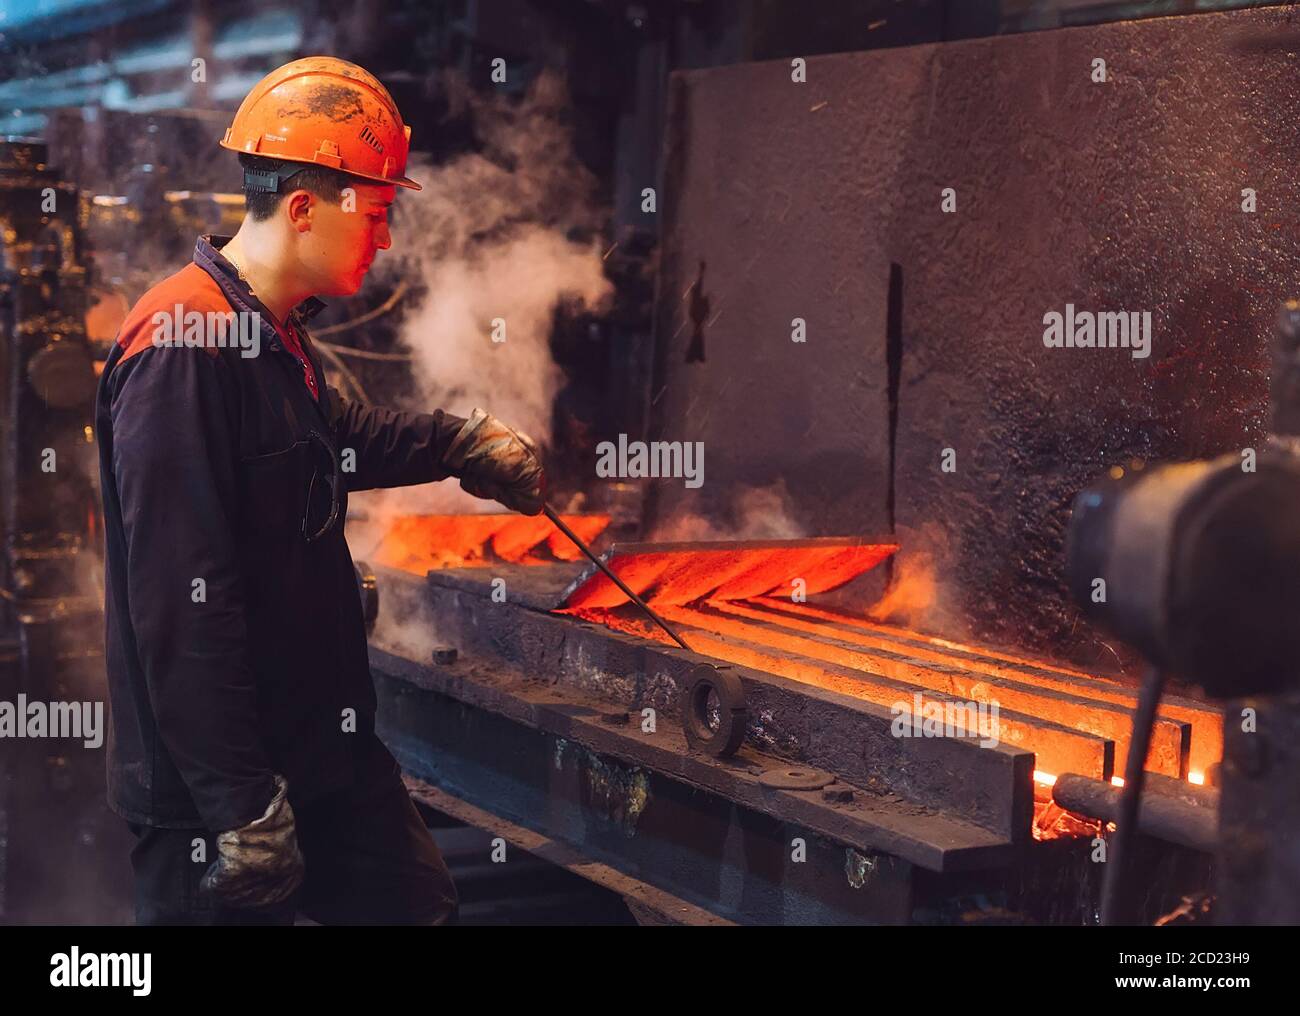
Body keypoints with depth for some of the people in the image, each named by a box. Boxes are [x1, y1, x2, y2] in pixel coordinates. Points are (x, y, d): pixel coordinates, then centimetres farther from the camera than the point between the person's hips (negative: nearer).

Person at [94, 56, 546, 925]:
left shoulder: (276, 334, 10)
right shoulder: (184, 346, -23)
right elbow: (183, 606, -27)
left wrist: (467, 441, 37)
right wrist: (239, 803, -25)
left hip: (326, 749, 10)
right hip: (218, 788, -10)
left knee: (419, 903, 16)